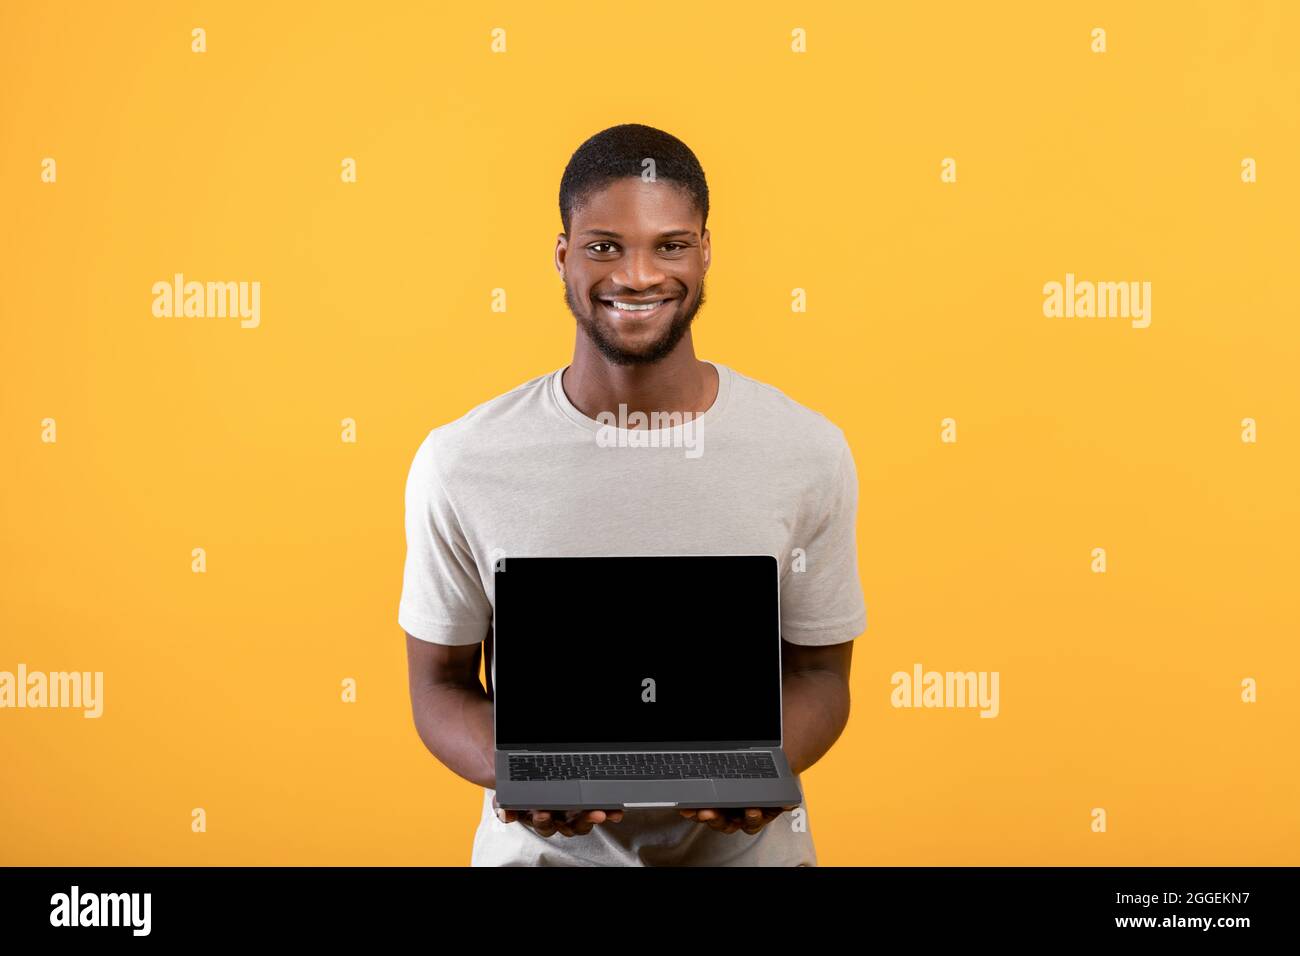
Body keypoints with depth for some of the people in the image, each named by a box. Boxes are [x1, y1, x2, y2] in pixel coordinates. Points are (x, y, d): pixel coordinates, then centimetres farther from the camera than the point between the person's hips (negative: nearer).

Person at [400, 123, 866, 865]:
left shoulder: (809, 452, -7)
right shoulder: (460, 464, -9)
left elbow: (818, 672, 2)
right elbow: (442, 681, 1)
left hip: (745, 847, 1)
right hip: (544, 849, 0)